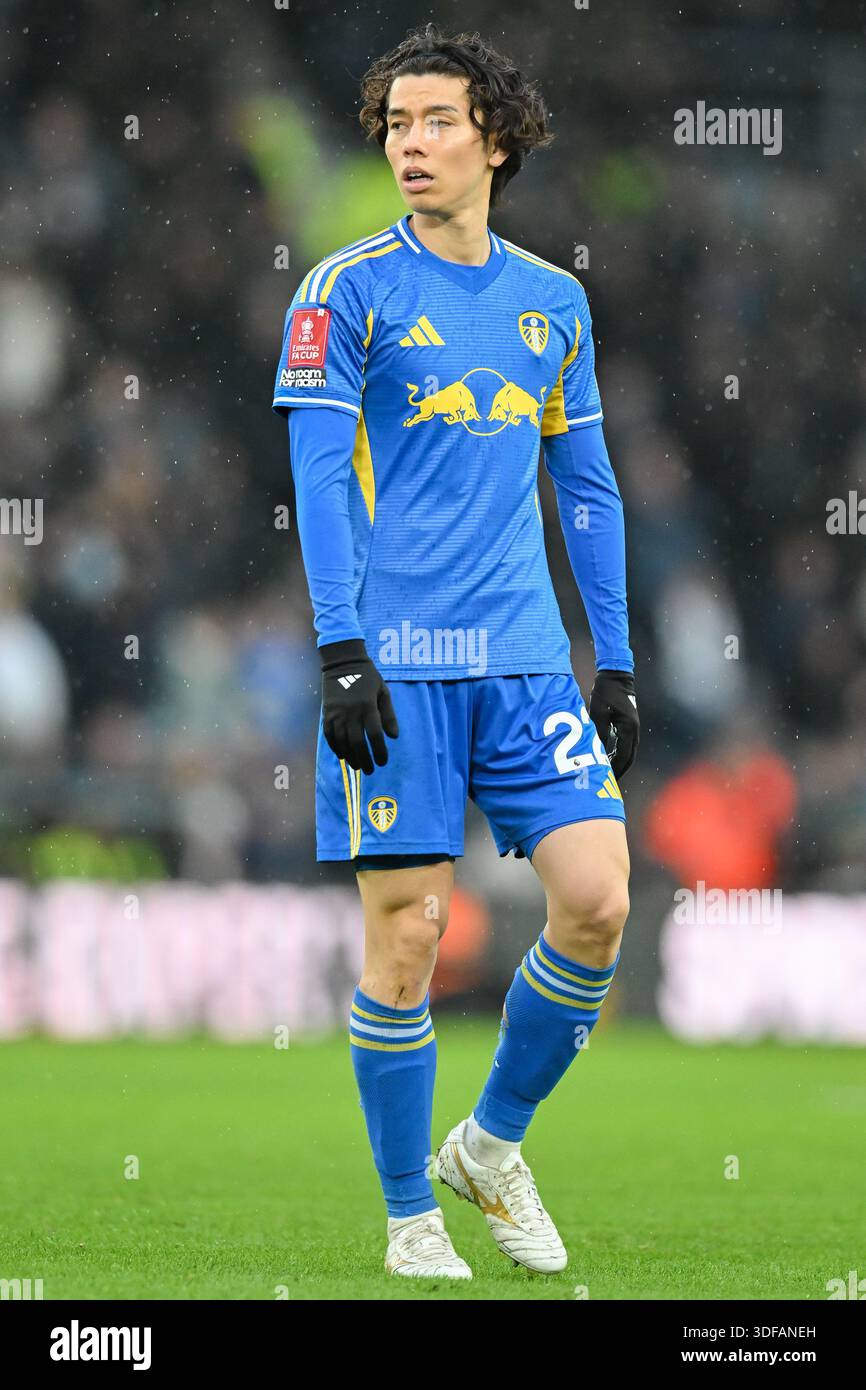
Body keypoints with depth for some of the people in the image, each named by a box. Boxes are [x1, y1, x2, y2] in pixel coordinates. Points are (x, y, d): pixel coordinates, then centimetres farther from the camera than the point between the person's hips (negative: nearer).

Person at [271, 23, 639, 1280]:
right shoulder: (348, 290, -1)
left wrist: (615, 663, 13)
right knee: (407, 930, -5)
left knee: (598, 900, -8)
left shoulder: (553, 301, 13)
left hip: (527, 657, 4)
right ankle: (411, 1214, 9)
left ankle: (493, 1143, 14)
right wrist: (341, 653, -14)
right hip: (397, 660, -4)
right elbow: (319, 478, -6)